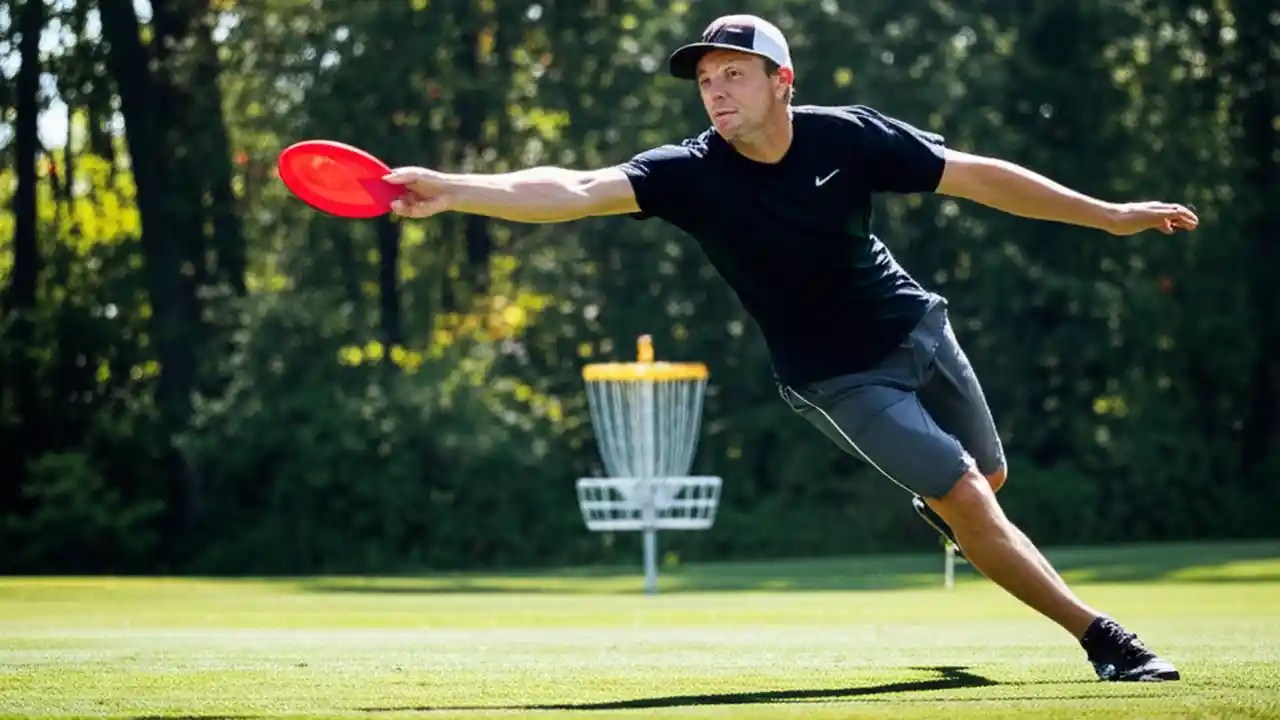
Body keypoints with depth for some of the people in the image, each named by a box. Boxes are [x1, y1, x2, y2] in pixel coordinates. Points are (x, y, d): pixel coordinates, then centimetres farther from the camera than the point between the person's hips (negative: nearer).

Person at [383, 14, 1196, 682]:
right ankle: (1105, 640, -3)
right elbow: (575, 190, -35)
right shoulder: (692, 172, -22)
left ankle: (936, 503, 55)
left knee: (989, 480, 18)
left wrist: (1109, 215, -5)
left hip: (916, 328, 3)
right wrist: (452, 190, -50)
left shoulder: (848, 136, -15)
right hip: (840, 379, -3)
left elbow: (978, 177, -7)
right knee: (970, 504, -13)